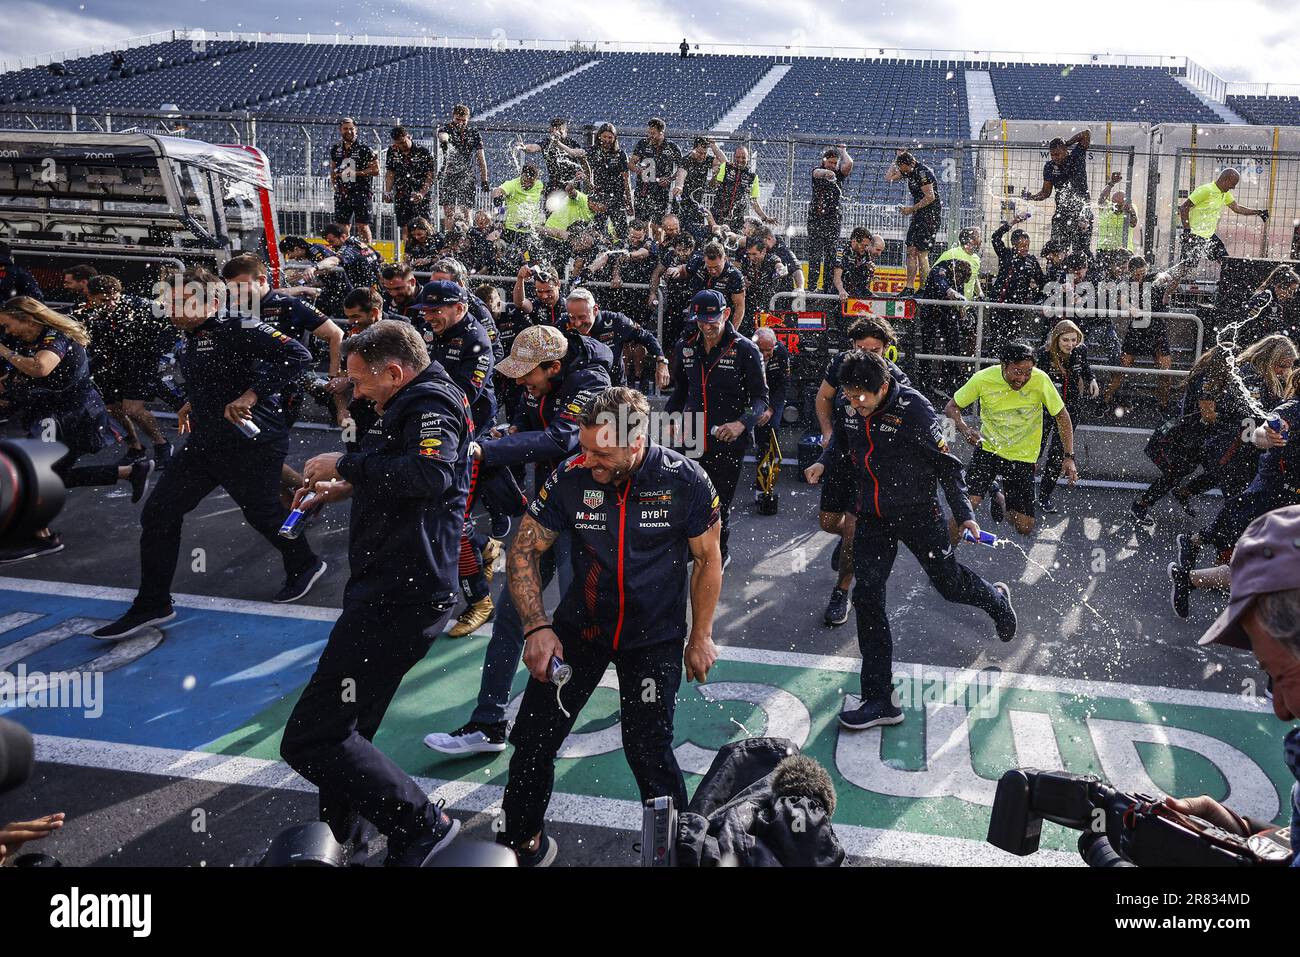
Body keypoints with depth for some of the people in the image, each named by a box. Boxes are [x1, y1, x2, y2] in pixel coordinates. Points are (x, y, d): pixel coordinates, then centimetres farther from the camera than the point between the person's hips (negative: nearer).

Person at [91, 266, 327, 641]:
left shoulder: (239, 330, -17)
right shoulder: (189, 340, 10)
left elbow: (297, 356, -28)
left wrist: (252, 394, -31)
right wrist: (193, 402, 16)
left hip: (252, 444, -8)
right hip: (203, 442, 9)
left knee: (262, 512, 8)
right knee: (159, 513, 3)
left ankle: (304, 565, 38)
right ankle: (151, 605, 14)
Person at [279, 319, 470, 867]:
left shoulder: (430, 404, -10)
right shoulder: (415, 406, 22)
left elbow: (430, 474, -30)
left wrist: (345, 464, -19)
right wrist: (342, 489, 23)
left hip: (400, 597, -11)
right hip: (394, 591, 11)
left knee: (310, 739, -14)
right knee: (345, 732, 20)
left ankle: (422, 826, -6)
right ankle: (342, 842, 34)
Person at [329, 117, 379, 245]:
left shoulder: (364, 149, -5)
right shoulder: (335, 149, 11)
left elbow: (376, 170, -8)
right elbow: (333, 170, 23)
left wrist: (356, 173, -17)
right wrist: (335, 185, 9)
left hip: (362, 193, -5)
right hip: (343, 193, 5)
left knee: (363, 226, -7)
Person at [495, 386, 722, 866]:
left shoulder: (685, 482, -18)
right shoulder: (570, 477, -17)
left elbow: (708, 559, -4)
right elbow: (524, 551, -6)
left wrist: (700, 636, 0)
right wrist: (537, 627, -15)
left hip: (655, 636, -2)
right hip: (580, 625, 2)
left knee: (648, 750, -4)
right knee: (533, 738, 2)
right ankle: (522, 842, 26)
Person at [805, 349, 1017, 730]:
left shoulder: (913, 408, -19)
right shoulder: (854, 410, -3)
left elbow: (946, 463, -11)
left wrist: (964, 514, -10)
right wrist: (824, 461, 4)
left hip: (917, 512, -4)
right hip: (871, 516, 5)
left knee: (950, 583, 10)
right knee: (867, 597, -5)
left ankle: (996, 599, 51)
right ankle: (878, 701, 0)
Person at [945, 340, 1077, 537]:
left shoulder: (1040, 379, -19)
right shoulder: (984, 378, -18)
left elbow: (1061, 415, -5)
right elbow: (951, 407, -4)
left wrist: (1069, 457, -9)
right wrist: (965, 430, -24)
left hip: (1023, 457, 1)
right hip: (988, 449, -1)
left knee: (1025, 528, 0)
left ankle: (1001, 498, 33)